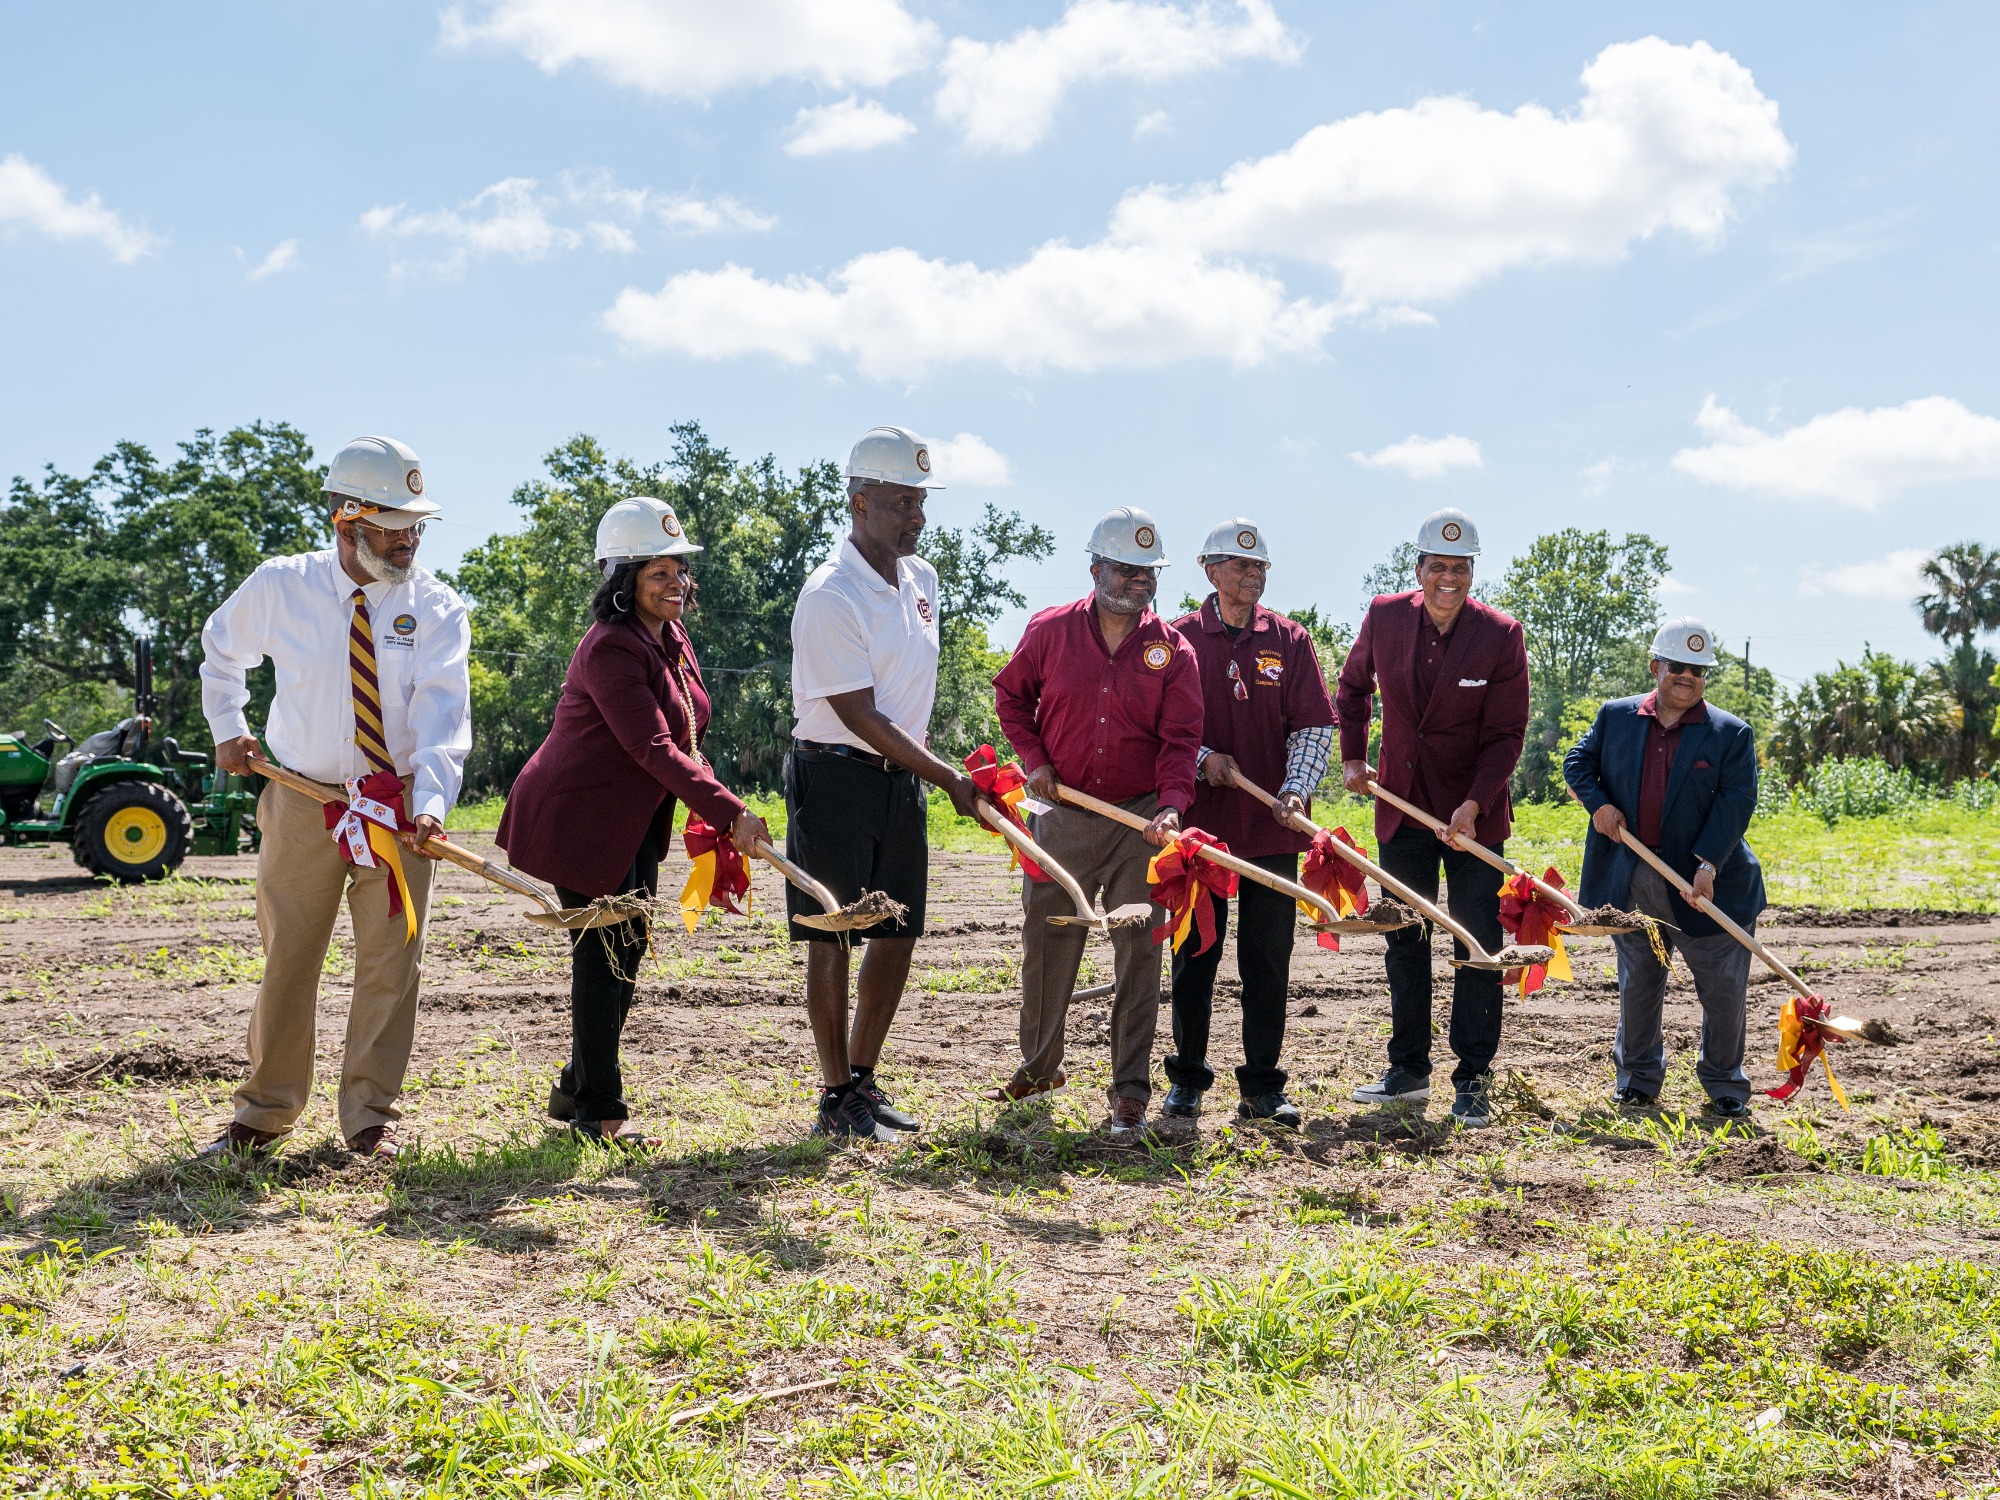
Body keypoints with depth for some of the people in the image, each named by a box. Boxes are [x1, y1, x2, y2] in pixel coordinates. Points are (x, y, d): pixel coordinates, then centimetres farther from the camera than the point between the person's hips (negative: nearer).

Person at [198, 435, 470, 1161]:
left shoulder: (436, 608, -7)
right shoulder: (279, 587, -4)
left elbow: (443, 713, -20)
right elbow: (220, 648, 18)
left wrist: (430, 801, -34)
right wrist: (227, 730, 11)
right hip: (301, 801, 1)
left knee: (390, 963, 3)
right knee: (286, 959, 7)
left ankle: (370, 1117, 16)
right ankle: (264, 1114, 21)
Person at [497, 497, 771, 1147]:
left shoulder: (671, 637, 7)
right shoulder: (611, 649, -23)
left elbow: (681, 740, 16)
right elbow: (654, 749, -30)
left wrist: (713, 814, 7)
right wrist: (730, 813, -34)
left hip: (633, 823, 9)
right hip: (579, 820, -9)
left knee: (625, 954, 14)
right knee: (604, 958, -4)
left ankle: (576, 1090, 29)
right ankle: (598, 1110, 7)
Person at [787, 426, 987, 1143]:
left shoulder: (922, 579, 8)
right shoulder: (830, 597, -18)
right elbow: (861, 717, -19)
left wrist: (926, 763, 18)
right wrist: (948, 777, -16)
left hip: (904, 777, 8)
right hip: (835, 778, -8)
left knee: (898, 934, 9)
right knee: (831, 936, -1)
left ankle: (863, 1079, 22)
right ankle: (838, 1099, 8)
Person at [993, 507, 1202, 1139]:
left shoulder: (1173, 652, -1)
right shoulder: (1050, 630, 0)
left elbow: (1180, 738, -6)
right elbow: (1011, 692, 13)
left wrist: (1172, 804, -22)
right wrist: (1033, 758, 0)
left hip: (1139, 821, -1)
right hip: (1063, 814, 1)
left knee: (1137, 950, -2)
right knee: (1046, 940, 12)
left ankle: (1130, 1091, 4)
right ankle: (1040, 1064, 32)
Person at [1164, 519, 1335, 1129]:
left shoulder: (1290, 640, 7)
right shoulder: (1180, 638, 3)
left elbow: (1315, 725, 3)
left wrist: (1296, 791, -10)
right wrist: (1203, 758, -13)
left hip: (1274, 826, 1)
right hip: (1201, 820, -1)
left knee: (1268, 957, 5)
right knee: (1196, 953, 6)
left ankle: (1263, 1087, 14)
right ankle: (1187, 1077, 18)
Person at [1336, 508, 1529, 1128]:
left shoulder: (1501, 635, -11)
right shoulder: (1384, 617, -3)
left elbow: (1507, 733, -10)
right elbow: (1353, 686, 16)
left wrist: (1474, 804, -20)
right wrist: (1352, 756, 7)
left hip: (1473, 814, -3)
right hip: (1401, 807, 3)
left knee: (1478, 944, 1)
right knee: (1404, 939, 12)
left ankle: (1473, 1079, 10)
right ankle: (1408, 1069, 24)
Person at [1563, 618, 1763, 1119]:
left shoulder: (1732, 734, -3)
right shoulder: (1616, 716, 4)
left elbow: (1736, 802, -10)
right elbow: (1578, 761, 13)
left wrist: (1709, 862, -21)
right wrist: (1598, 802, -7)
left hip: (1703, 880, -2)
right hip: (1629, 877, 2)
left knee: (1724, 987, 2)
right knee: (1637, 983, 13)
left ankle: (1725, 1084, 18)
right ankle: (1638, 1077, 27)